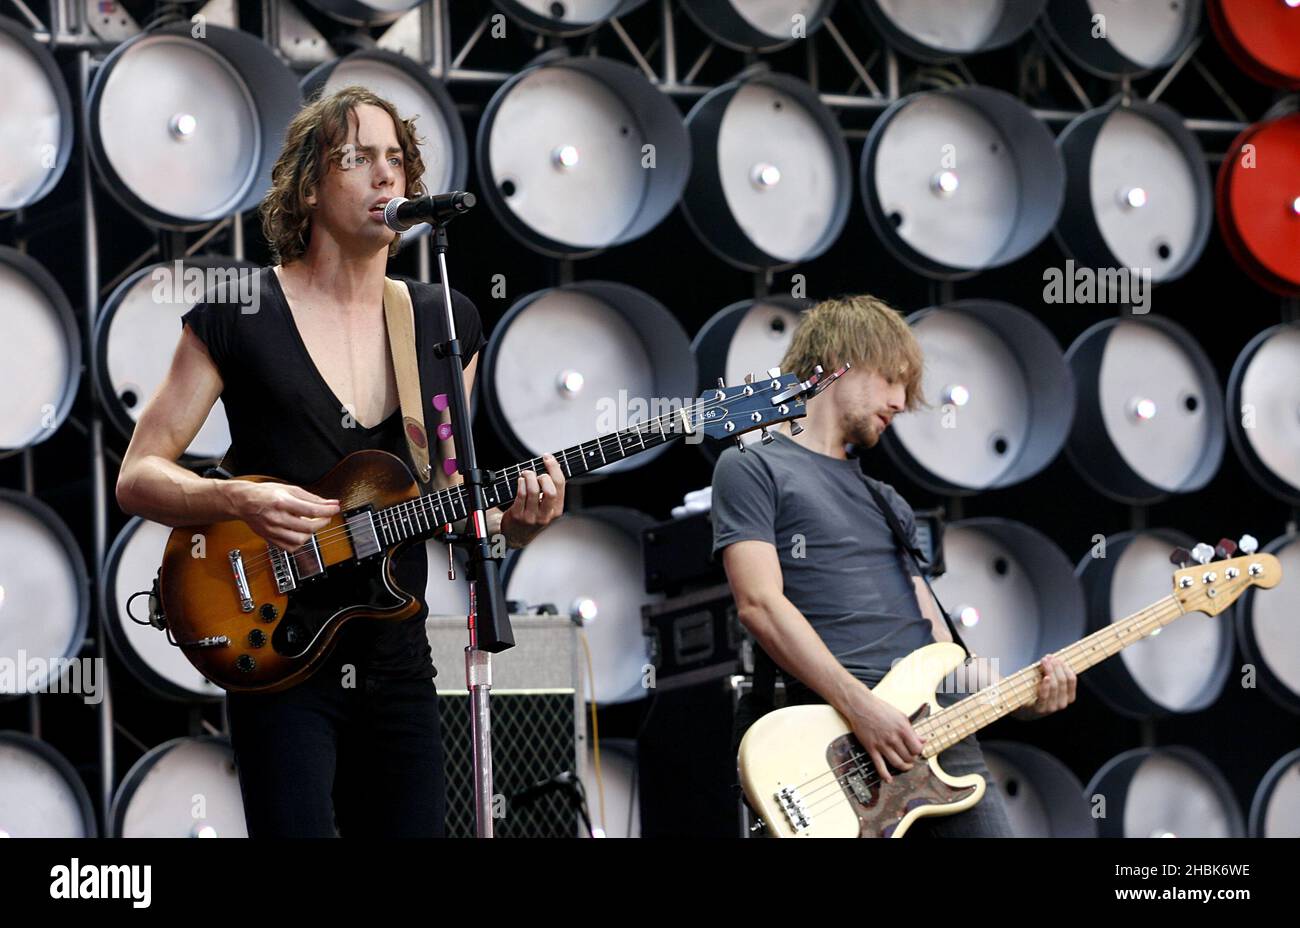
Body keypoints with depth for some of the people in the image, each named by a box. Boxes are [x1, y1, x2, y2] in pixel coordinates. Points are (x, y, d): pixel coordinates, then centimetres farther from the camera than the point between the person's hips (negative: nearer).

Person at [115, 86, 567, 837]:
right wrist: (242, 502, -21)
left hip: (398, 661, 5)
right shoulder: (238, 316, -3)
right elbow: (138, 477, -3)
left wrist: (515, 520, -6)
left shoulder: (446, 323, 10)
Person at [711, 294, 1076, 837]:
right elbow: (759, 604, -9)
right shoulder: (751, 469, 5)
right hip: (840, 743, -7)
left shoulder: (890, 505, 27)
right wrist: (859, 707, -18)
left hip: (941, 730, 7)